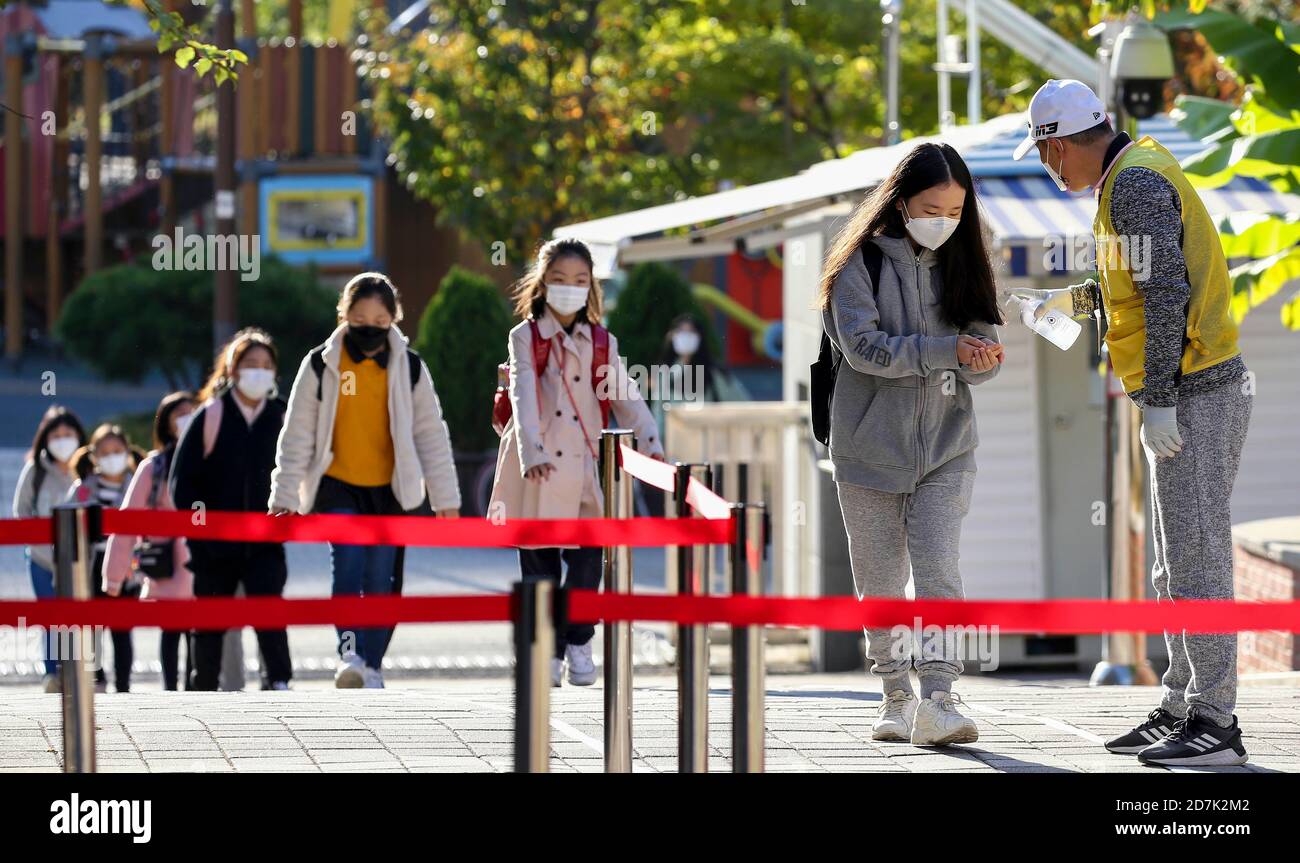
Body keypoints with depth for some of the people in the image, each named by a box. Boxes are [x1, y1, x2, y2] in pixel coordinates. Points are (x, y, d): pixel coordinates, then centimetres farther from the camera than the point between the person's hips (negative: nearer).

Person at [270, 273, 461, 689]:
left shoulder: (409, 368, 2)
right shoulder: (321, 366, -1)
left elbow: (431, 435, 6)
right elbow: (297, 434, 1)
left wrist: (445, 498, 4)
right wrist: (285, 495, -3)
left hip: (389, 490, 1)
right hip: (337, 487, -1)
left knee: (382, 582, 1)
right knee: (348, 563, -22)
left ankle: (371, 667, 10)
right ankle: (349, 653, -25)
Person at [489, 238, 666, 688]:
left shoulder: (602, 343, 11)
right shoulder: (526, 338, 1)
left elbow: (626, 396, 1)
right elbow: (523, 397, -12)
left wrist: (649, 443, -18)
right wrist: (531, 453, -28)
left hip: (584, 465, 2)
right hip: (538, 471, -2)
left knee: (587, 558, -6)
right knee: (540, 565, 2)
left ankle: (578, 642, 11)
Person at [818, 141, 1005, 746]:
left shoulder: (961, 262, 7)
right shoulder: (863, 262, -5)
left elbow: (981, 339, 5)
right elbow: (864, 347, -16)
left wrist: (983, 357, -20)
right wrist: (947, 351, -25)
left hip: (944, 447, 1)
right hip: (870, 445, -1)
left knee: (938, 572, -13)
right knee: (881, 583, 7)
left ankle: (937, 702, -21)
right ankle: (896, 696, 21)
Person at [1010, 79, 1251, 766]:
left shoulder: (1135, 183, -15)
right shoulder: (1135, 172, 17)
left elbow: (1167, 293, -22)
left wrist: (1159, 400, -22)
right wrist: (1069, 301, 33)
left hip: (1195, 395, -11)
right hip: (1187, 394, 11)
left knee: (1197, 559, -10)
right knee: (1176, 563, 15)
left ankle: (1213, 724, -9)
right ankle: (1180, 710, 21)